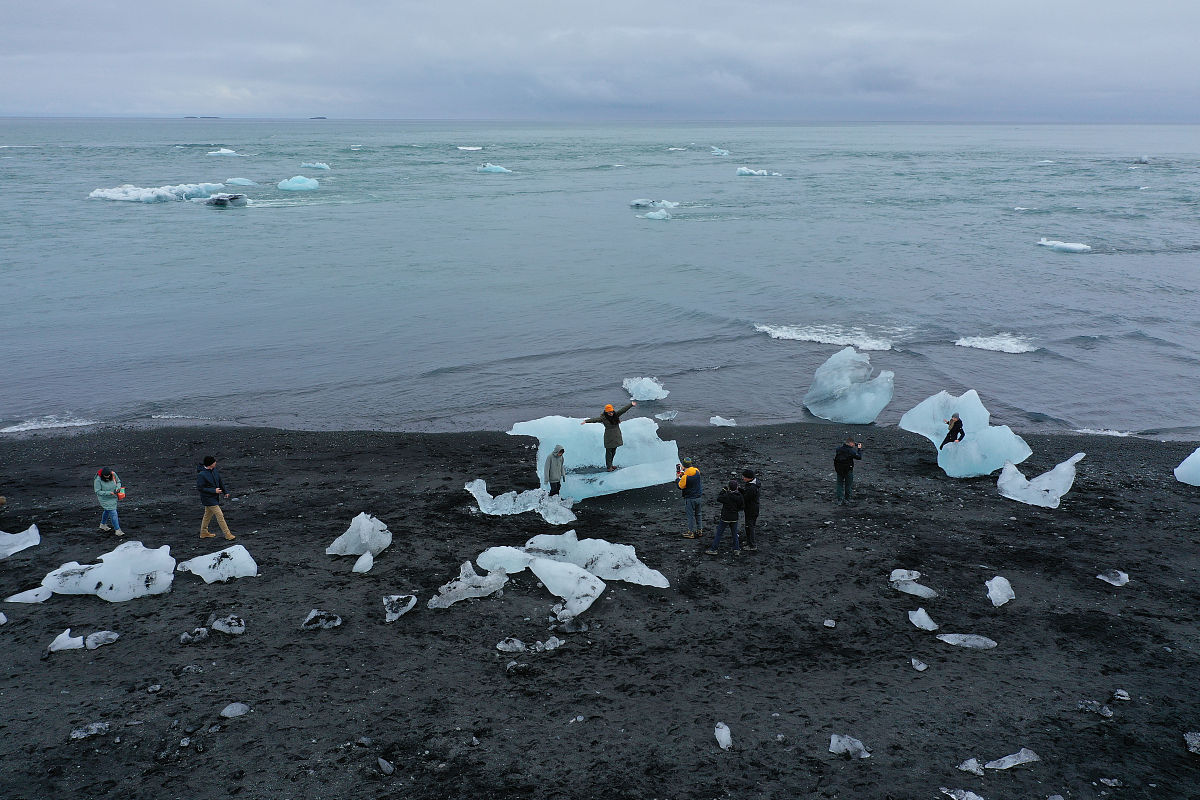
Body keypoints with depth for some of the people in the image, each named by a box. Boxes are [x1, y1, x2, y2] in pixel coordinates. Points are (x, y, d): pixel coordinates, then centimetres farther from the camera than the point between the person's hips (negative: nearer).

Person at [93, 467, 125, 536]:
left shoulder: (113, 474, -14)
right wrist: (109, 493, -31)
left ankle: (103, 525, 49)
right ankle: (117, 530, 0)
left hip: (113, 497, 6)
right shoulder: (98, 480, -27)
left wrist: (117, 488, -16)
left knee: (107, 511, 26)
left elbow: (118, 481, 4)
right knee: (113, 513, -9)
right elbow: (98, 492, -23)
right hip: (105, 499, -6)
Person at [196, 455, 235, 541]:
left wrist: (225, 491, 16)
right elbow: (199, 488, -21)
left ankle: (203, 533, 36)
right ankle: (227, 534, 1)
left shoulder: (214, 470, -1)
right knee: (220, 516, -6)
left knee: (208, 514, 21)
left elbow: (219, 481, 12)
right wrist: (214, 491, -24)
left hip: (215, 497, 8)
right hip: (208, 499, -8)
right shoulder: (201, 475, -25)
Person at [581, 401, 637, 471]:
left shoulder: (616, 415, 2)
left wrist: (631, 404, -8)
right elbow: (595, 419, -24)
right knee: (609, 451, -3)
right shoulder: (603, 418, -12)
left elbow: (623, 410, -2)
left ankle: (610, 464, 28)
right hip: (609, 437, -6)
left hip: (616, 436, 6)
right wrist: (586, 421, -36)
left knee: (613, 451, 15)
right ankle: (609, 466, 4)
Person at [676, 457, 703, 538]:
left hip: (690, 499, -6)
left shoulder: (685, 477, -24)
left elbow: (680, 486, -9)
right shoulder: (697, 471, -5)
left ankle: (691, 533, 13)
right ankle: (699, 530, 30)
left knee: (690, 516, 5)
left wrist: (677, 478, 5)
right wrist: (684, 471, 15)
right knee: (697, 514, 20)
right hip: (699, 497, 6)